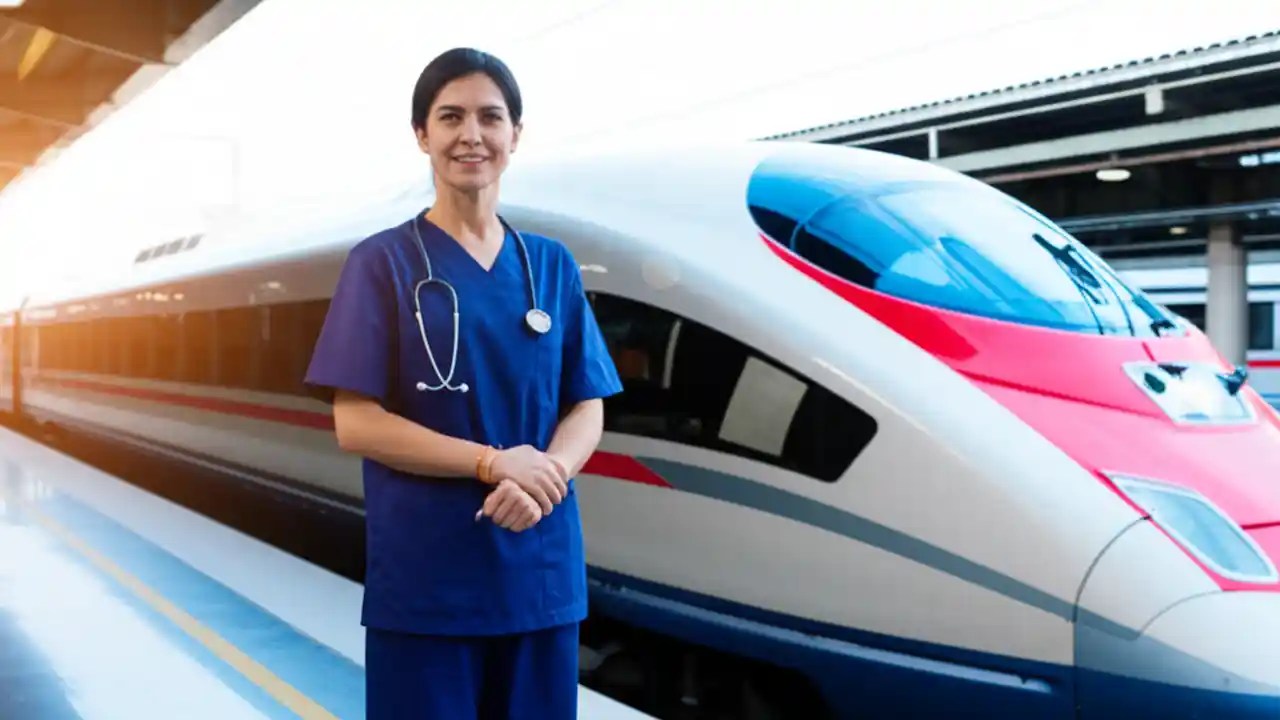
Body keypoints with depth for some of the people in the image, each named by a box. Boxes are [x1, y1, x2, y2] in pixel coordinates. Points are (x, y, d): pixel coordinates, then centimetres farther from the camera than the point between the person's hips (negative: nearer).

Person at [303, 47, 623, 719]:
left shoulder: (553, 266, 8)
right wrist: (494, 463, -17)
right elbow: (354, 424, -8)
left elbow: (586, 411, 6)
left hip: (541, 571, 3)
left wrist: (542, 477, -15)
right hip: (422, 576, -3)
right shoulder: (383, 262, -2)